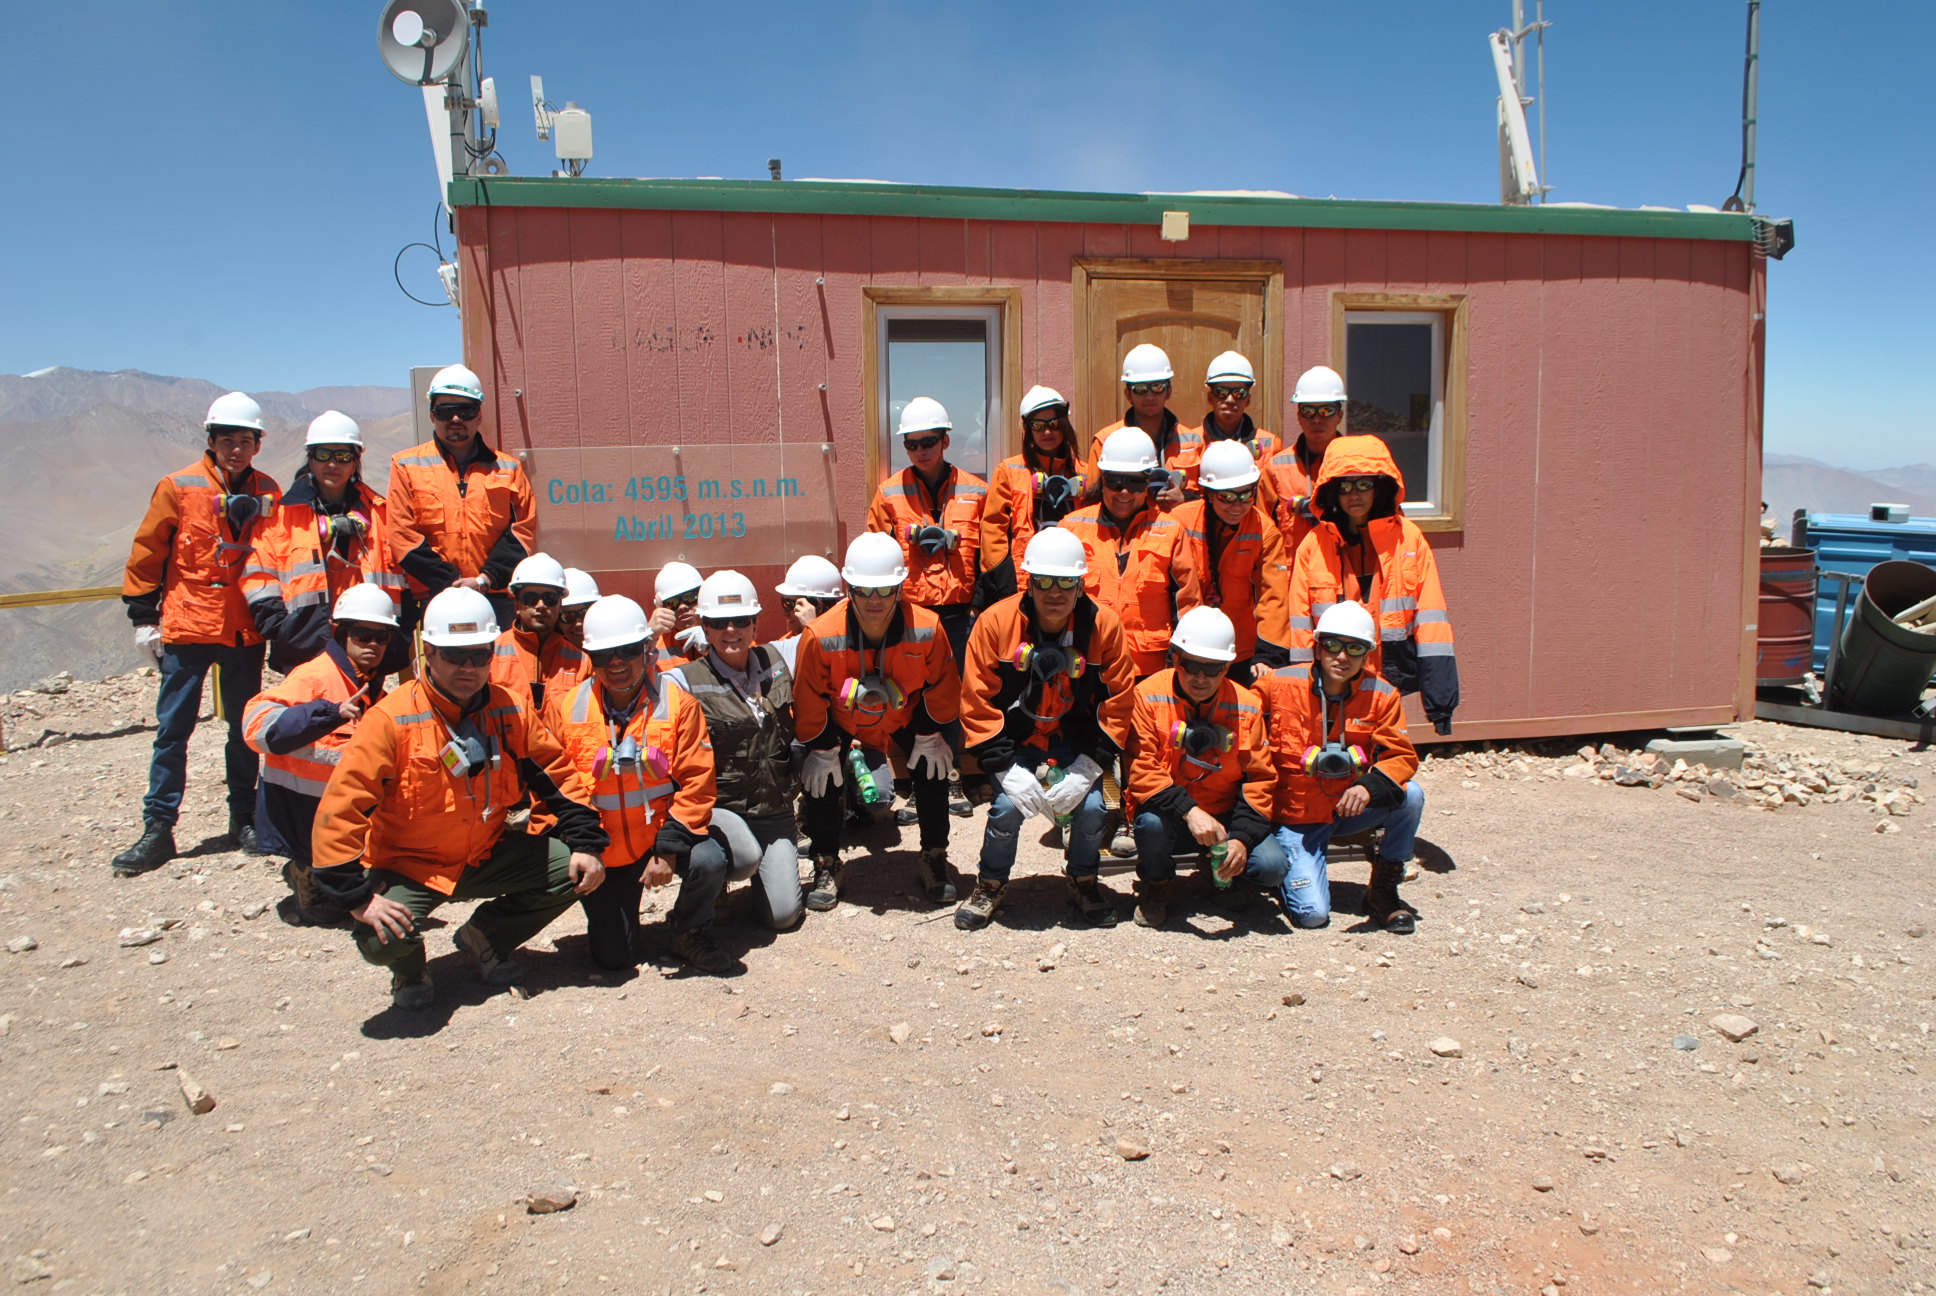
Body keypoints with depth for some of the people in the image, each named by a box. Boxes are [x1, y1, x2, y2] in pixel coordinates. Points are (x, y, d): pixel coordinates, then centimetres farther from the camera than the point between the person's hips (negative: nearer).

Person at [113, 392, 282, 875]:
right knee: (173, 727, 1)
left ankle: (244, 818, 21)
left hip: (246, 630, 2)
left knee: (244, 726, 10)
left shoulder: (268, 493, 4)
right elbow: (145, 554, 2)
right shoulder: (179, 487, -3)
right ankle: (158, 827, 8)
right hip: (186, 625, -2)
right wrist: (143, 616, 1)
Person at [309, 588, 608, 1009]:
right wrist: (359, 898, -26)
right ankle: (410, 968, 11)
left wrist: (587, 845, -4)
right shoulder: (392, 720, -19)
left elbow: (559, 776, 5)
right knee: (381, 939, -31)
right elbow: (339, 810, -21)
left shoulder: (511, 710, -5)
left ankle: (485, 938, 16)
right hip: (408, 866, -4)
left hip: (488, 856, 5)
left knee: (575, 871, -9)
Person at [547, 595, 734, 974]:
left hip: (664, 832, -1)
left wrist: (669, 848, -21)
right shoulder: (564, 707, -4)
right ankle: (614, 912, 36)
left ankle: (689, 934, 0)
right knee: (613, 959, -2)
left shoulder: (677, 703, -9)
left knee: (709, 862, -33)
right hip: (604, 853, 1)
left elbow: (696, 782, -12)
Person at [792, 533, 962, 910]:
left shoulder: (926, 628, -29)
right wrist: (822, 750, -14)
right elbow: (809, 703, -17)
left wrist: (929, 736, -9)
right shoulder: (821, 636, -33)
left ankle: (934, 858, 9)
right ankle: (827, 867, 5)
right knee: (821, 775, -16)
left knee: (933, 767, -13)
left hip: (906, 717, 1)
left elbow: (942, 688, -11)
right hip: (840, 721, -1)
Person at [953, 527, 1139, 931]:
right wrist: (1004, 766, -19)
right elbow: (977, 701, -12)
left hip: (1076, 743, 1)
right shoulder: (995, 622, -15)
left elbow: (1119, 699, -5)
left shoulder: (1104, 625, -11)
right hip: (1014, 742, -1)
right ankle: (990, 884, 10)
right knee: (1007, 807, -21)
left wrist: (1089, 766, -13)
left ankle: (1084, 882, 14)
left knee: (1091, 807, -18)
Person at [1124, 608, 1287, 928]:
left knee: (1272, 865, -22)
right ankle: (1156, 884, 0)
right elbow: (1142, 770, -18)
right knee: (1151, 821, -36)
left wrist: (1242, 838, -17)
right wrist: (1189, 811, -32)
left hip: (1225, 816, 2)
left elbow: (1260, 778, -2)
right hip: (1170, 814, -2)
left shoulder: (1246, 705, -4)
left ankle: (1223, 871, 15)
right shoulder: (1149, 695, -12)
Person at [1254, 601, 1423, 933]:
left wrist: (1369, 787, -32)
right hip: (1298, 817, -3)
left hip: (1349, 808, 3)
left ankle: (1383, 890, -4)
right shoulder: (1279, 685, -11)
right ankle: (1291, 870, 18)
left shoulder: (1381, 695, -6)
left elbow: (1402, 756, -10)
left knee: (1411, 796, -27)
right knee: (1312, 913, -20)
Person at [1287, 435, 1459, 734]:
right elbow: (1300, 624, 5)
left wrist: (1440, 698, -6)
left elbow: (1431, 617, 0)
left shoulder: (1408, 537, 2)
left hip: (1391, 682, 0)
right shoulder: (1314, 544, 2)